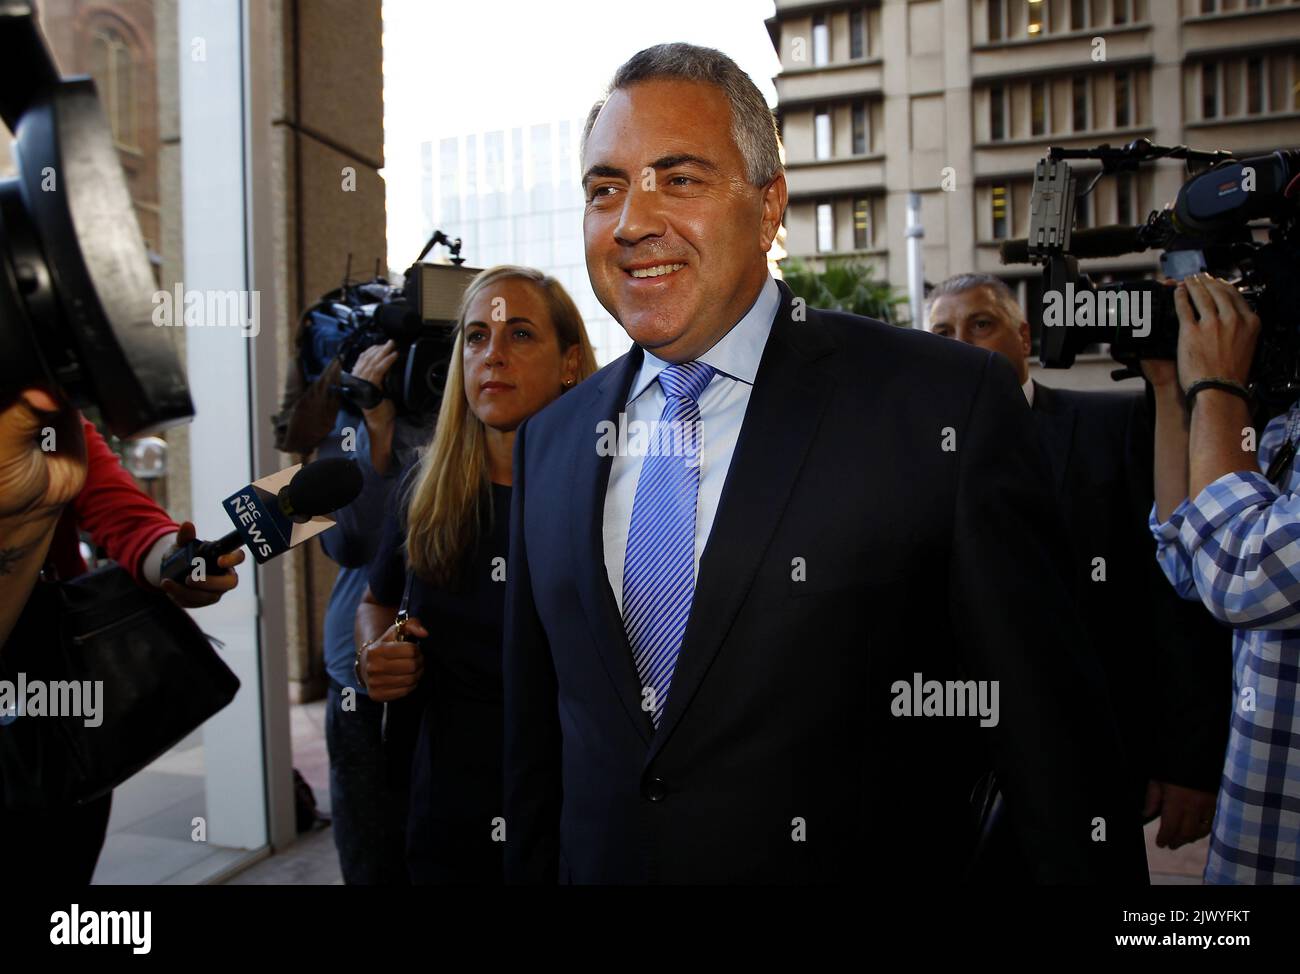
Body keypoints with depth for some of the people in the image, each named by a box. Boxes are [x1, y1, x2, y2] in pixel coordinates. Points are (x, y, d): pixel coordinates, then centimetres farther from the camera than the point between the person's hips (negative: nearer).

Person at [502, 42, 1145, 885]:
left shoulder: (947, 406, -16)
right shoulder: (550, 442, 1)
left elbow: (1057, 752, -15)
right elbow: (535, 738, 7)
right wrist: (530, 870, 7)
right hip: (598, 862, 5)